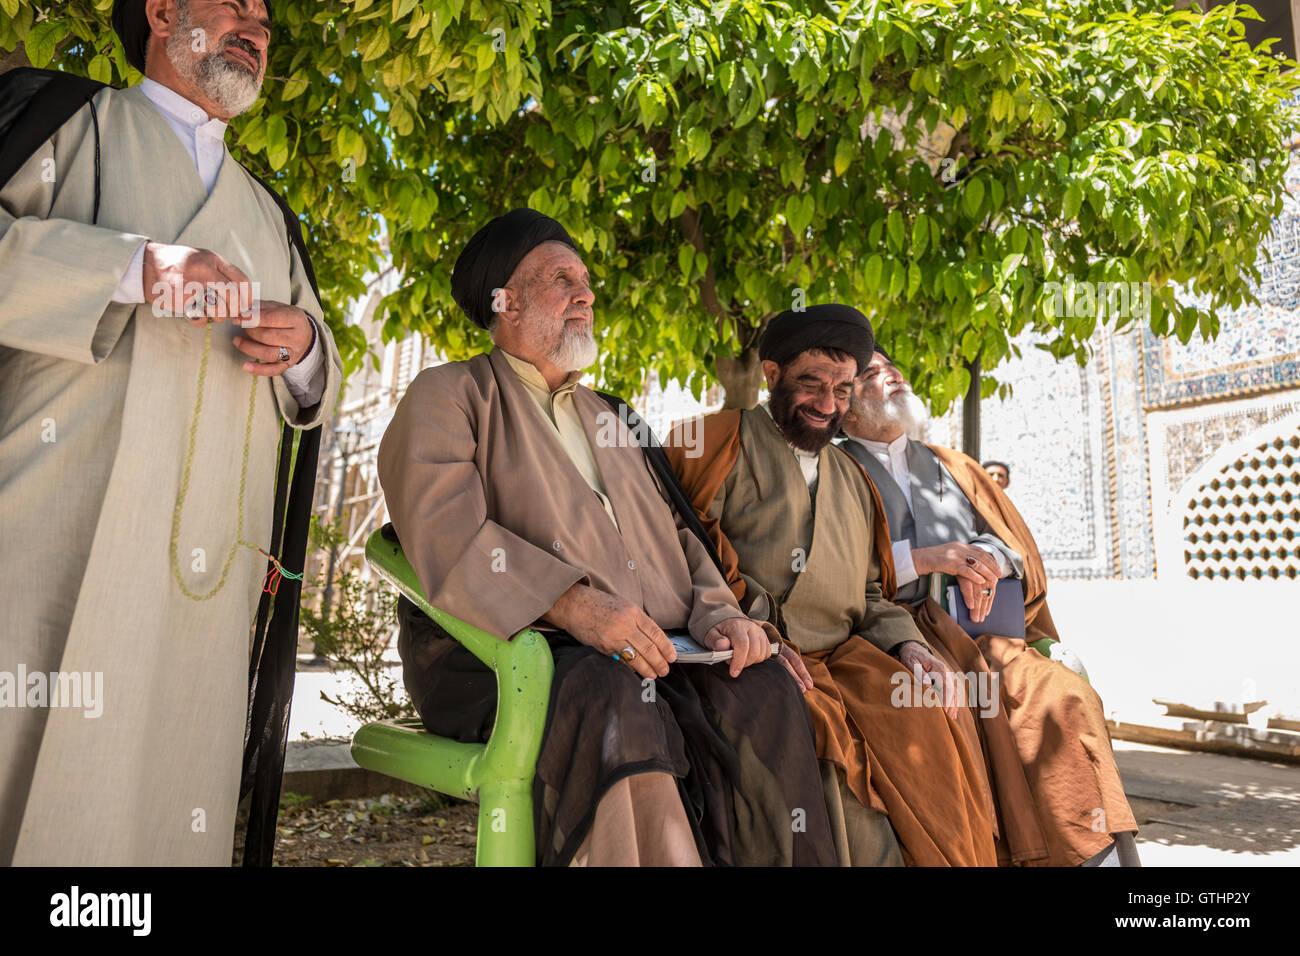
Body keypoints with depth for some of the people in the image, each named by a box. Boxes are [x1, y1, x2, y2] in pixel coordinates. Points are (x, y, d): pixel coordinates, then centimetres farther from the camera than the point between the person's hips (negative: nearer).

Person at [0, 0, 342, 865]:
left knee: (171, 800, 1)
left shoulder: (265, 212, 27)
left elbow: (318, 389, 25)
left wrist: (304, 347, 3)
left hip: (203, 567, 4)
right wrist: (134, 265, -14)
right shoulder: (71, 123, 14)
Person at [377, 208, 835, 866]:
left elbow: (668, 534, 21)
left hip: (650, 652, 6)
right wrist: (572, 603, -25)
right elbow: (445, 533, -11)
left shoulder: (603, 417, 29)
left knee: (765, 688, -22)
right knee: (617, 703, -36)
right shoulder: (448, 395, 7)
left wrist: (717, 614, -1)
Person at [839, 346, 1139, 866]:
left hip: (967, 630, 4)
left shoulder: (952, 467, 27)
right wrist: (918, 558, -14)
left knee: (1064, 699, -23)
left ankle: (1099, 852, -15)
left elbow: (1014, 539, 19)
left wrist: (987, 558, -5)